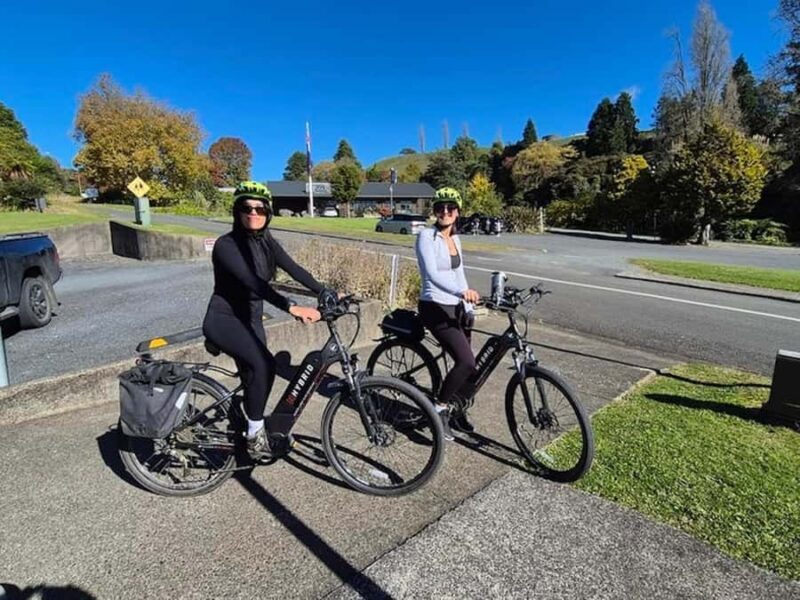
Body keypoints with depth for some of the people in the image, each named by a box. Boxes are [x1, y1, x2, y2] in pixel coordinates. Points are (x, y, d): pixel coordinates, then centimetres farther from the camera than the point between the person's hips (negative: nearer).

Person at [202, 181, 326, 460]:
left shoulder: (267, 243, 1)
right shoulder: (226, 245, -21)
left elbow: (295, 270, -5)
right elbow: (253, 282, -34)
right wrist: (291, 308, -46)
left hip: (250, 319, 7)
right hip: (223, 319, -7)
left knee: (254, 378, 10)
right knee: (264, 364, -28)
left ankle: (250, 430, 32)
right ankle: (255, 434, -11)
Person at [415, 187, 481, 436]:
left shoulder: (455, 239, 12)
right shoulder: (426, 236, -11)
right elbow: (432, 274, -26)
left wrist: (468, 308, 12)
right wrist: (463, 291, -40)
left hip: (456, 308, 8)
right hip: (435, 308, -7)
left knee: (466, 364, 8)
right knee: (467, 362, -18)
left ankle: (457, 411, 28)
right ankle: (440, 408, 1)